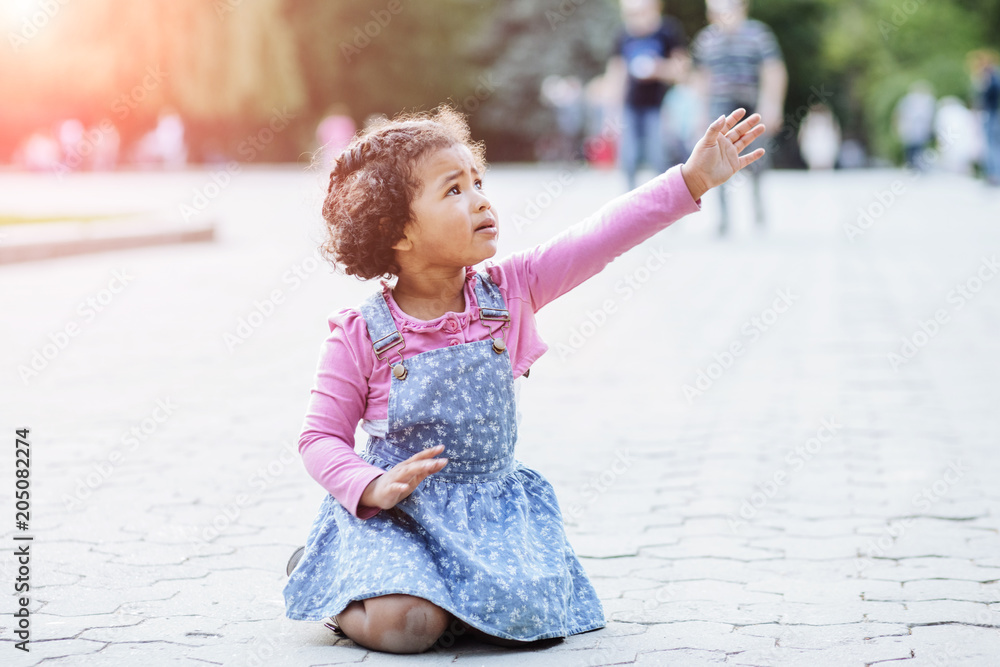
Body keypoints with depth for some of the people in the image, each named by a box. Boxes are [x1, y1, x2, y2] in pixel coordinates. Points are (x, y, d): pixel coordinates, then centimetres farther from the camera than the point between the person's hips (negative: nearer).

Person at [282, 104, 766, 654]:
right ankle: (323, 579, 7)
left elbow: (599, 238, -7)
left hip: (492, 505, 4)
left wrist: (691, 179, -14)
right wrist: (374, 487, -24)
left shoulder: (507, 291, -2)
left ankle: (435, 583, 13)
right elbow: (321, 437, -5)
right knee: (405, 628, -26)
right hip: (398, 508, -4)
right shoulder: (360, 335, -11)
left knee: (527, 619, -18)